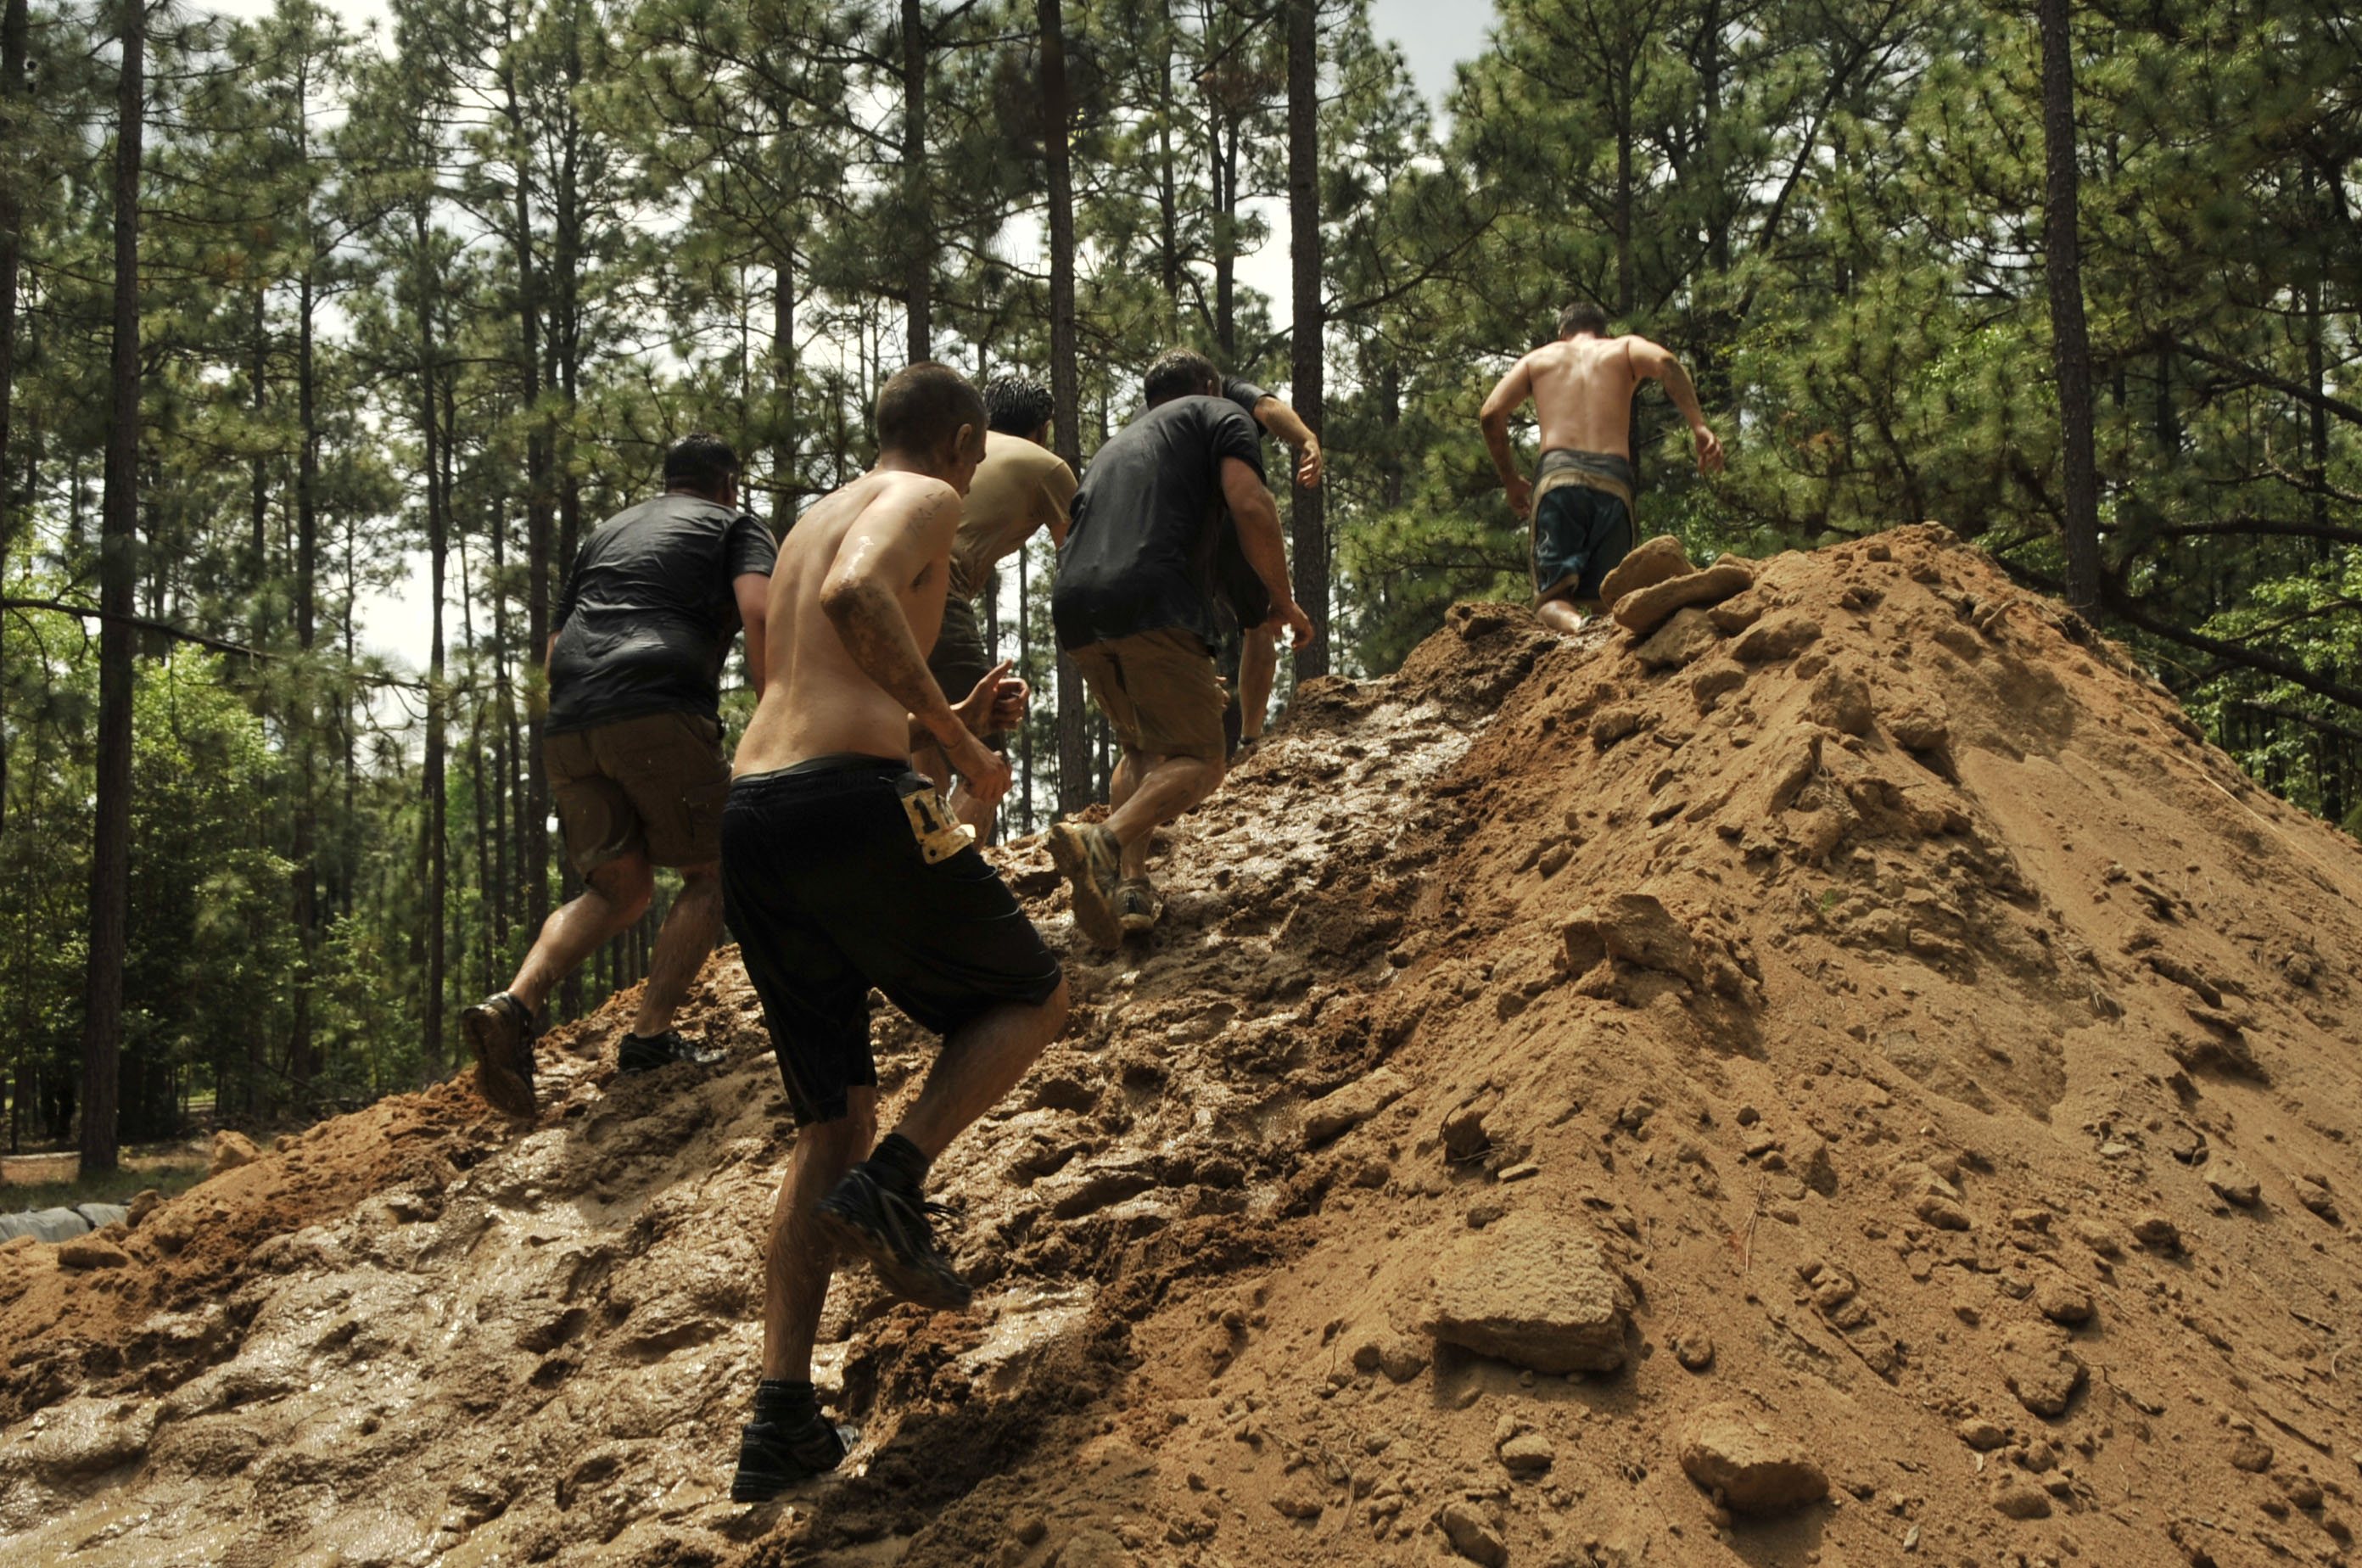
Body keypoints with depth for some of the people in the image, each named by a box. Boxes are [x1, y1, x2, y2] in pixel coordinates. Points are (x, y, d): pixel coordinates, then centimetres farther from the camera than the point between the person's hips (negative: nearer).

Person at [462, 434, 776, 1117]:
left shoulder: (608, 531, 31)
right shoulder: (736, 526, 15)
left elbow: (555, 649, 28)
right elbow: (757, 613, -6)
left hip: (569, 726, 6)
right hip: (661, 711, -5)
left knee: (619, 886, 14)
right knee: (711, 875, 10)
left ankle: (514, 1004, -7)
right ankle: (650, 1035, -1)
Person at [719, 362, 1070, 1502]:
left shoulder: (812, 522, 30)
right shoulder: (925, 500, 4)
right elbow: (856, 596, -19)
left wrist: (944, 722, 37)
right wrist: (958, 741, -13)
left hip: (747, 815, 8)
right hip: (853, 806, -8)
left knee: (833, 1118, 12)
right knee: (1029, 998, 15)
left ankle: (781, 1419, 3)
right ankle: (892, 1188, -7)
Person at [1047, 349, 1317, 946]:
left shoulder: (1117, 443, 38)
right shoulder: (1219, 415, 20)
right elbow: (1250, 505, 0)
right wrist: (1283, 600, 12)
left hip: (1075, 605, 6)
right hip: (1152, 600, -6)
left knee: (1141, 747, 23)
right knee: (1199, 757, -2)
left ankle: (1128, 885, 5)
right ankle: (1106, 840, -27)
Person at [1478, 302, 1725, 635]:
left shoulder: (1539, 358, 26)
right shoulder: (1624, 348, 25)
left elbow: (1491, 413, 13)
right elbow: (1665, 362, 1)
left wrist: (1511, 480, 23)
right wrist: (1699, 427, -5)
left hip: (1557, 476, 0)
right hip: (1613, 479, 0)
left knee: (1552, 598, -3)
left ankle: (1576, 626, -40)